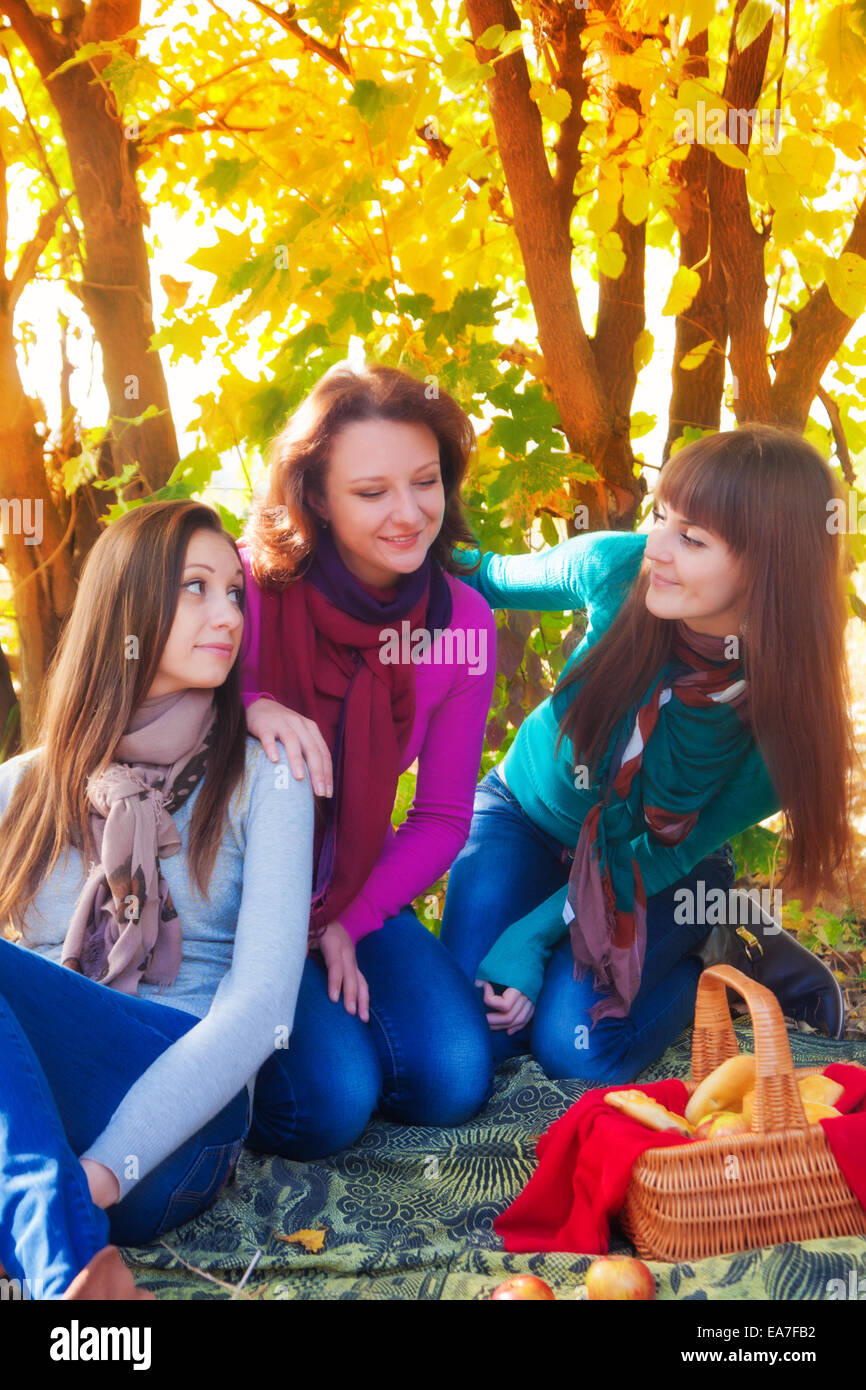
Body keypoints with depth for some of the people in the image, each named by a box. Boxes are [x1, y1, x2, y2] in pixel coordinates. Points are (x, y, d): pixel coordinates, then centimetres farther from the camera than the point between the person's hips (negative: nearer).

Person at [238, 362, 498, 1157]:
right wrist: (248, 704, -37)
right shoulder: (249, 585, -21)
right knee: (327, 1103, -20)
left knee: (452, 1080, -10)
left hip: (356, 894, 4)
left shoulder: (461, 621, -8)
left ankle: (332, 998, 18)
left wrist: (343, 922, -13)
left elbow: (441, 819, -2)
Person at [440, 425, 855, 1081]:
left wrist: (534, 936, -22)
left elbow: (672, 849, -18)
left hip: (658, 877, -2)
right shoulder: (615, 568, -26)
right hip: (525, 810, 3)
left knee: (571, 1042, -23)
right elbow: (493, 579, -4)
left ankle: (724, 950, 6)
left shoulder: (788, 710, -29)